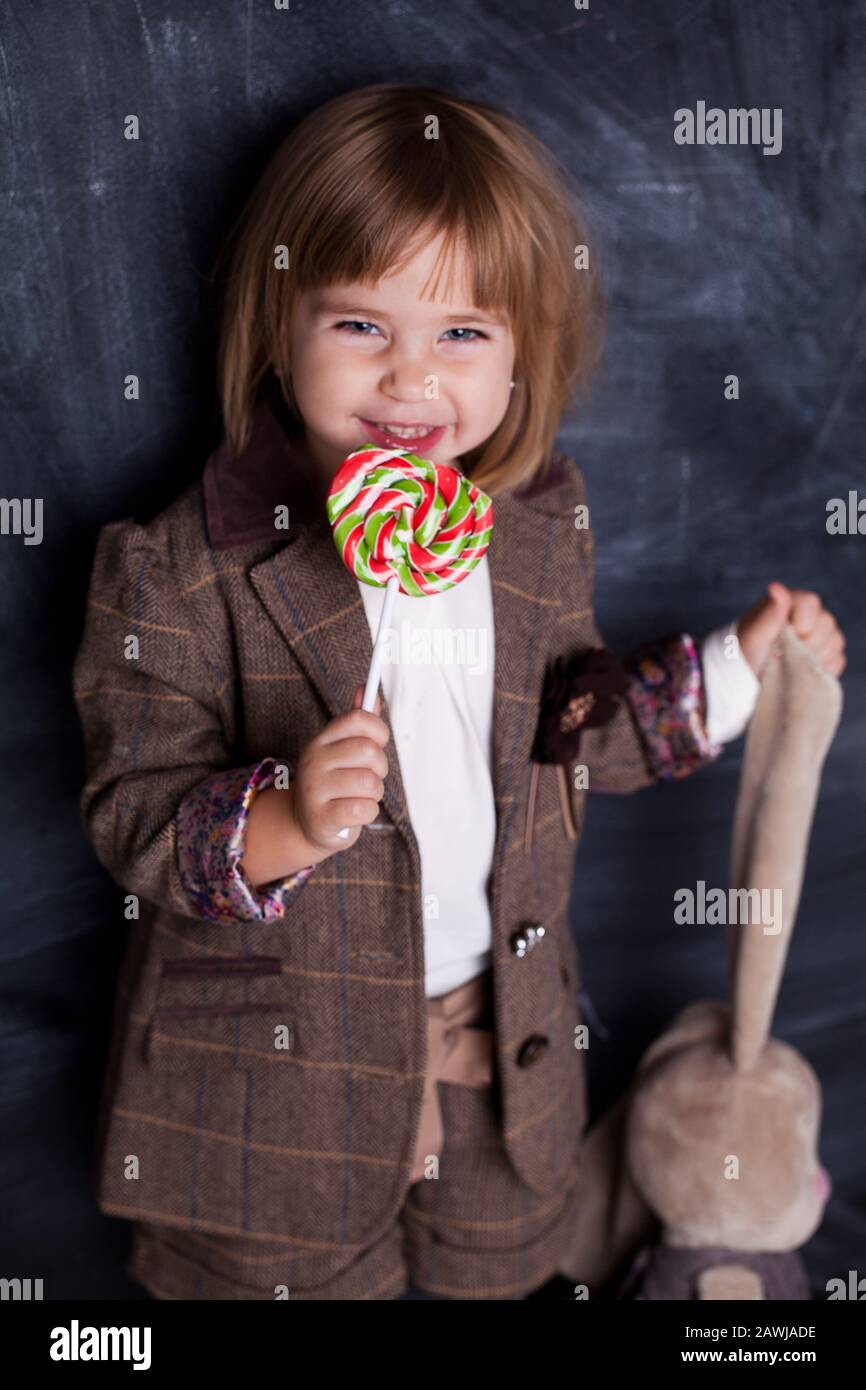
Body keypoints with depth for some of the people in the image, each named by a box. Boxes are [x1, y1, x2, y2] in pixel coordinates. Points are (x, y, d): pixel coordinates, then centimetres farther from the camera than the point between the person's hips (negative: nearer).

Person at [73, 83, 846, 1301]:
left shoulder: (544, 527, -6)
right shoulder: (181, 574, -21)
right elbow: (134, 822, -18)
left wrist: (732, 669, 1)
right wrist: (279, 825, -37)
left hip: (503, 1030, 5)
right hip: (276, 1063, -4)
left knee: (503, 1261, 29)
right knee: (281, 1270, 22)